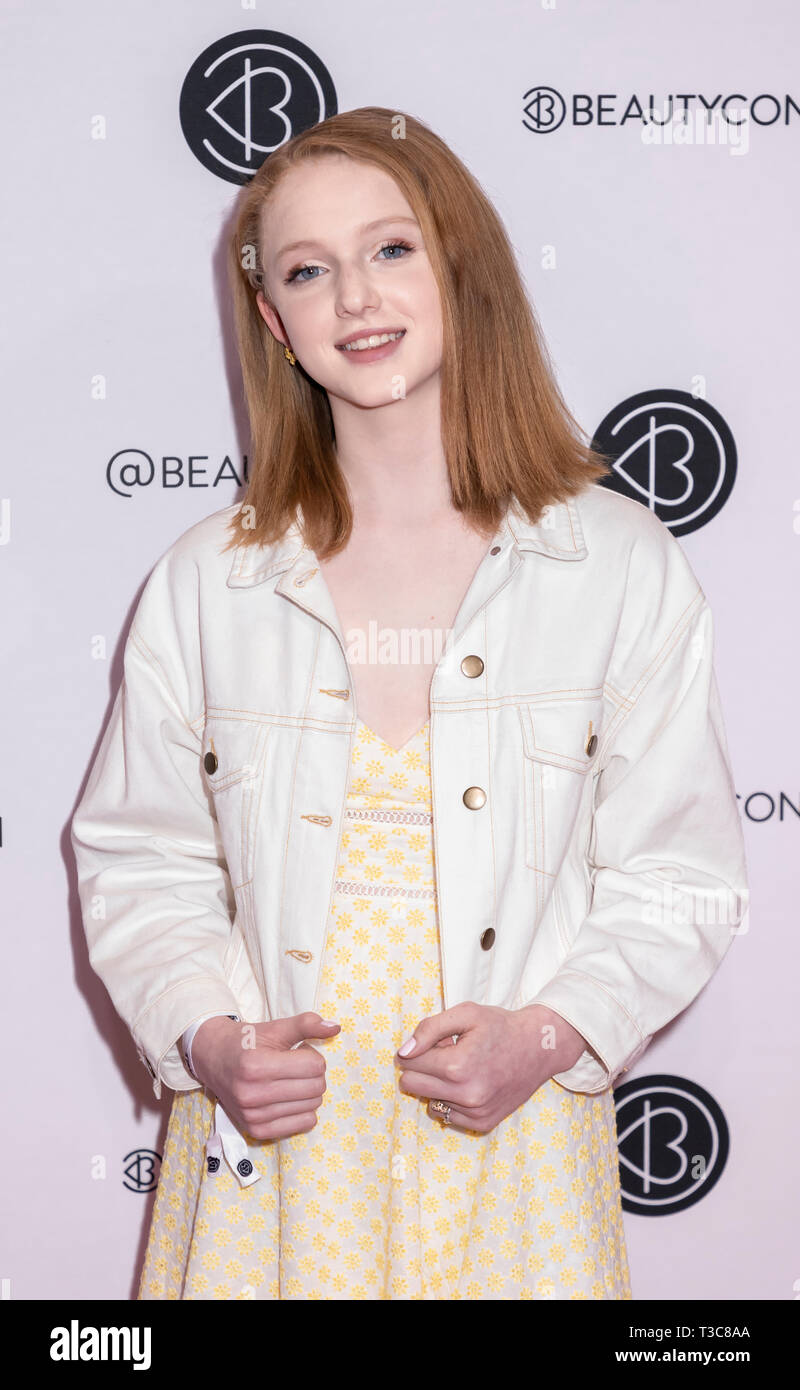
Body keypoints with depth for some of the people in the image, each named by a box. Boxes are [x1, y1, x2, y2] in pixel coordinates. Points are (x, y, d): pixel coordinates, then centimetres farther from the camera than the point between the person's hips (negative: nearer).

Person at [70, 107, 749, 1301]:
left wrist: (549, 1034, -15)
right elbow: (137, 862, 4)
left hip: (508, 1148, -1)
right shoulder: (208, 581, -2)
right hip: (270, 1143, 1)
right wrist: (208, 1038, -11)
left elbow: (681, 877, -2)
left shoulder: (620, 565, -6)